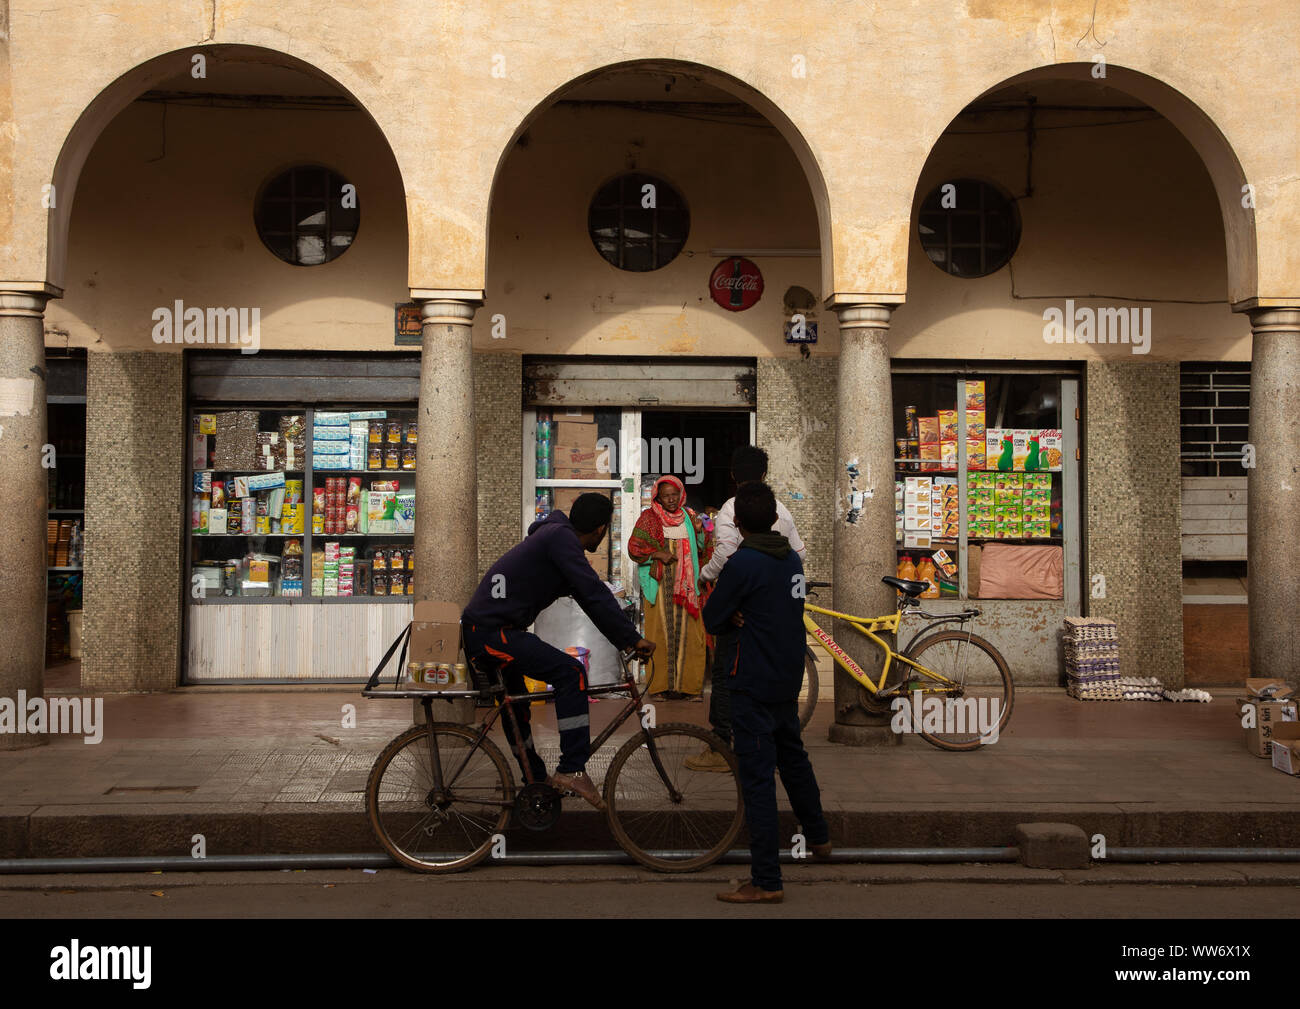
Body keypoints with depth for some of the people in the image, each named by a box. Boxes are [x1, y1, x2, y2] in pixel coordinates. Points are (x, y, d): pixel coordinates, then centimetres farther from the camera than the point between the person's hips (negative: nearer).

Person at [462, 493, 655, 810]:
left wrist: (624, 641, 19)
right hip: (492, 632, -11)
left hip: (480, 632, 11)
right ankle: (572, 770, -17)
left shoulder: (556, 536, 18)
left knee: (515, 706, 27)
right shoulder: (560, 537, -12)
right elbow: (595, 593, -20)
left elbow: (590, 599, 22)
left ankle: (536, 779, 44)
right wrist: (634, 638, -15)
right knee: (570, 672, -19)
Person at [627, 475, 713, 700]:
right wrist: (659, 554, -13)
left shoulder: (688, 517, 13)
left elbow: (703, 550, 15)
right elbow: (634, 547, -1)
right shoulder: (648, 517, 4)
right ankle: (662, 684, -2)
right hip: (660, 584, -3)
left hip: (686, 584, 3)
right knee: (662, 630, -6)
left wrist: (699, 531, -4)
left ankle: (688, 683, 3)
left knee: (688, 630, -2)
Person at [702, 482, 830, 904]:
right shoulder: (792, 559, 6)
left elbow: (712, 619, -10)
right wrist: (742, 615, -1)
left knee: (758, 777, -6)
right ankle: (818, 838, 44)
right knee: (792, 757, 26)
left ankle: (766, 881, -5)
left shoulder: (743, 563, -17)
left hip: (754, 687, -8)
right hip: (788, 680, 8)